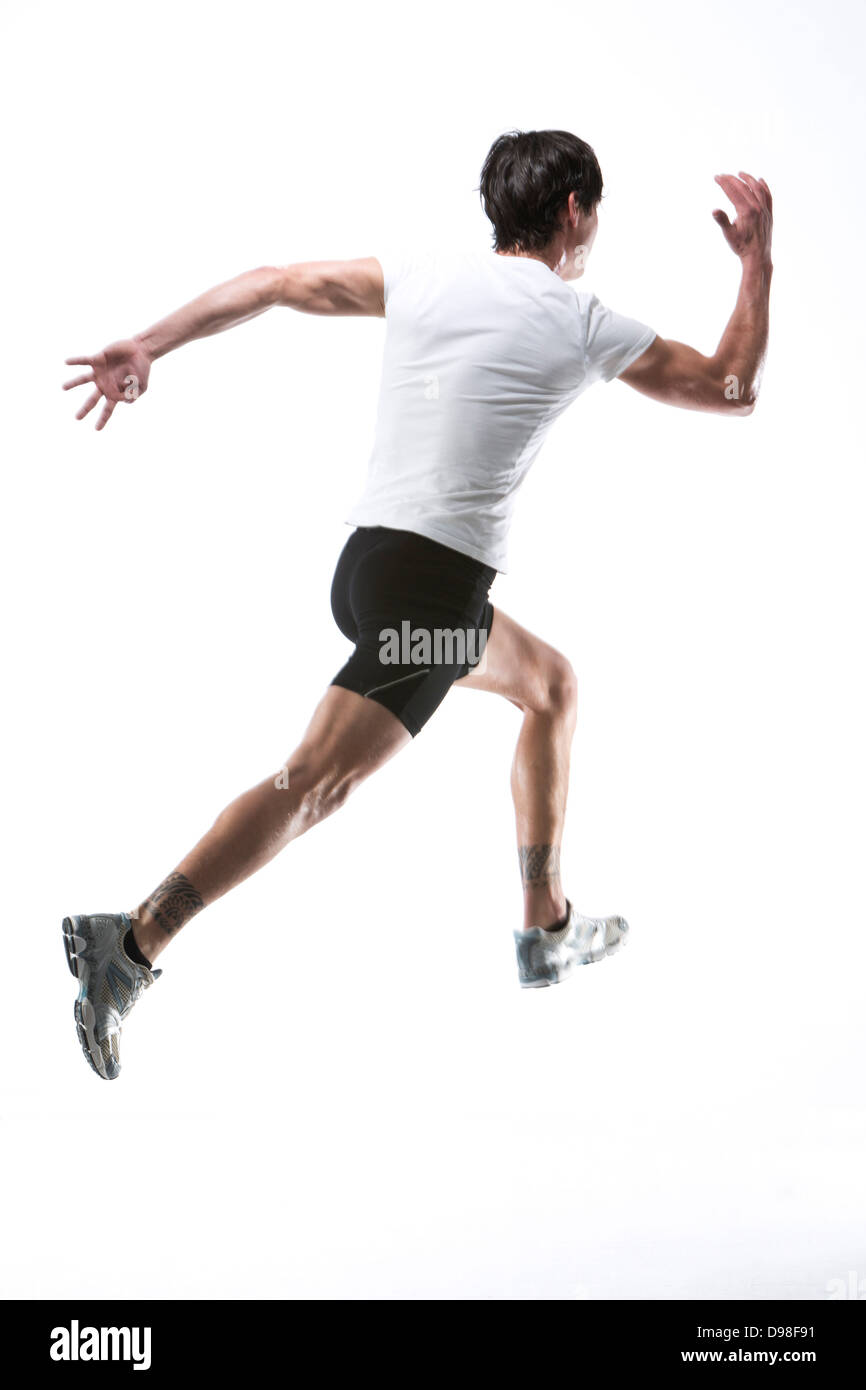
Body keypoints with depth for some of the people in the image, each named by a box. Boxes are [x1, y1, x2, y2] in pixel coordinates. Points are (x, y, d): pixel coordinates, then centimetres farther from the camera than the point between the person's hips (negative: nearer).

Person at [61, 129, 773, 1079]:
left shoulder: (421, 280, 8)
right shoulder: (583, 328, -4)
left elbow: (270, 283, 11)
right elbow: (734, 390, 9)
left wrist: (147, 346, 16)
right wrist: (758, 260, 19)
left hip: (366, 560, 8)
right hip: (435, 584, -8)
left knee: (551, 685, 25)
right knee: (315, 784, -12)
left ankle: (548, 928, 31)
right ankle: (134, 944, -22)